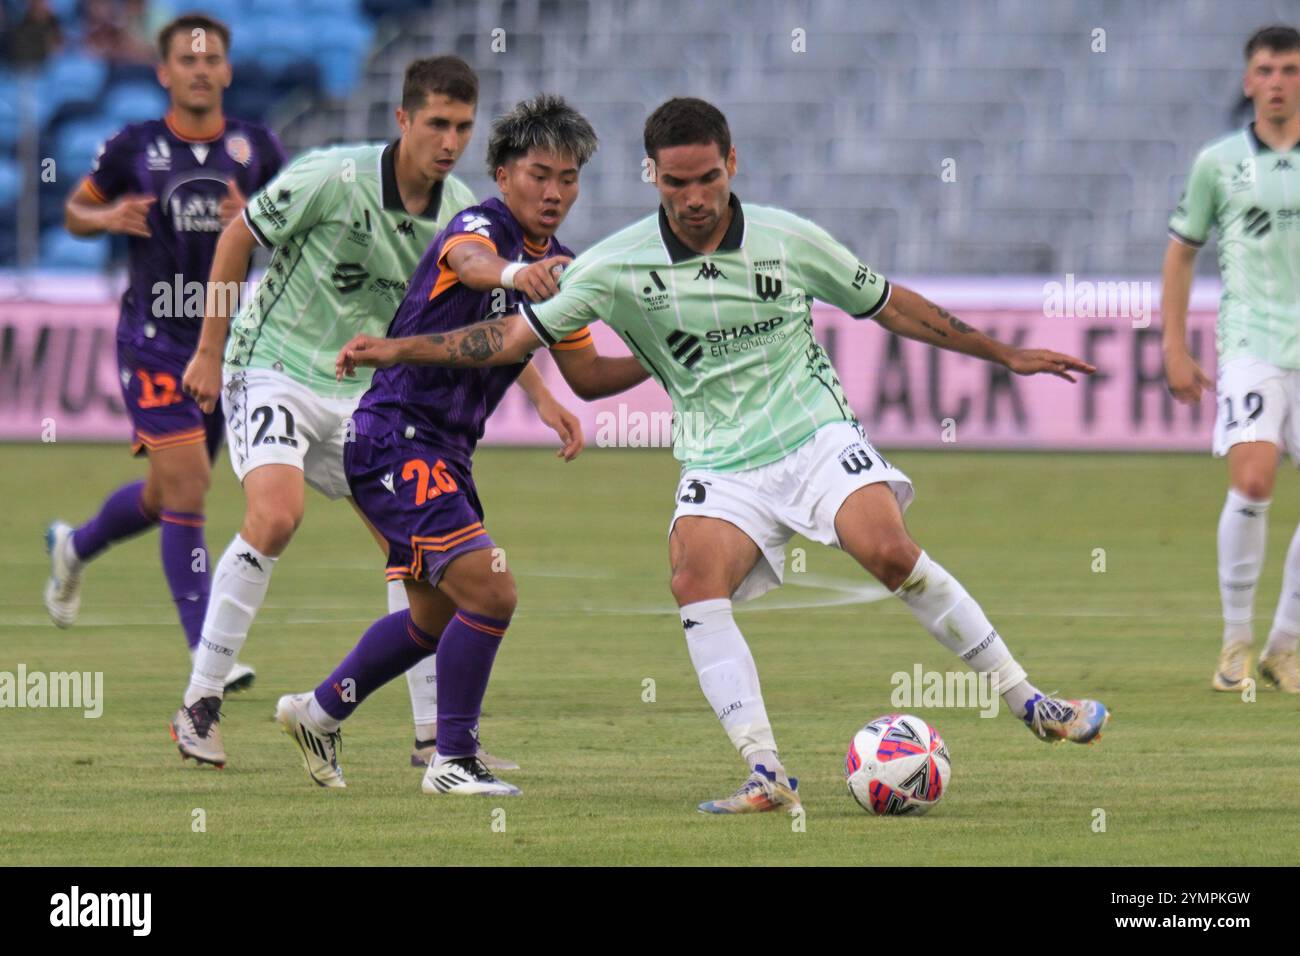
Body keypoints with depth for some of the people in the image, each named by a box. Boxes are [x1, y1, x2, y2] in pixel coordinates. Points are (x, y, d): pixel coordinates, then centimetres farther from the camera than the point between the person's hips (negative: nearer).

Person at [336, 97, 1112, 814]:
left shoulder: (788, 239, -1)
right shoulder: (618, 266, -3)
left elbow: (890, 305, 11)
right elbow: (518, 333, 0)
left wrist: (1005, 354, 15)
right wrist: (397, 350, -9)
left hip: (817, 433, -1)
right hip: (721, 466, 1)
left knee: (889, 551, -25)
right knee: (695, 582, -27)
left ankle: (1026, 700, -10)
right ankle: (768, 777, -26)